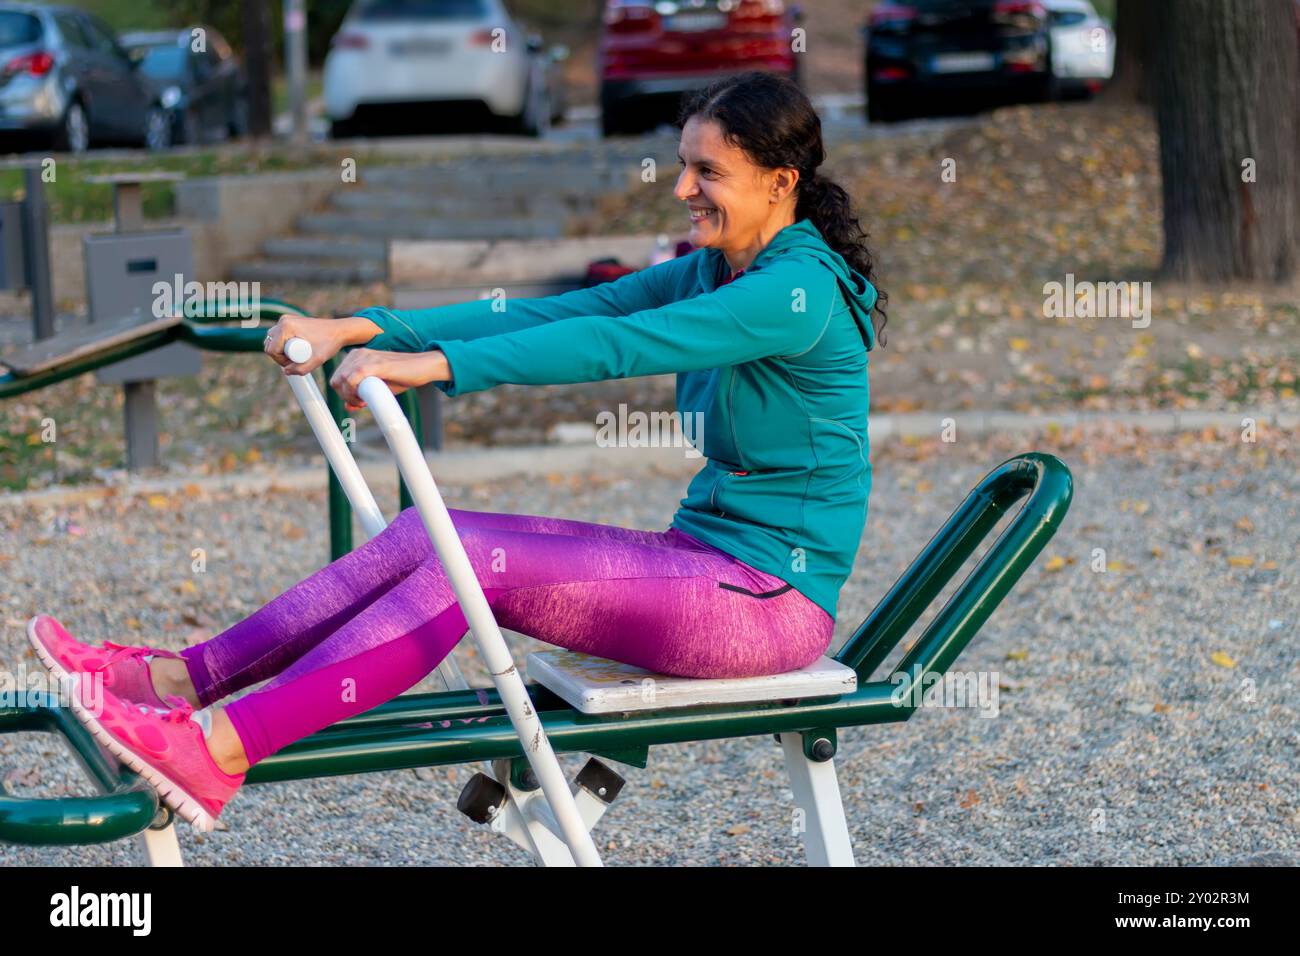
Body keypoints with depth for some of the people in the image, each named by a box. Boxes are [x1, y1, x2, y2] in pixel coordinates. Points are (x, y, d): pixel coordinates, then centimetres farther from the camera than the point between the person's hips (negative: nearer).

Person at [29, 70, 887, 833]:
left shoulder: (801, 291, -17)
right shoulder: (708, 274, 12)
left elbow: (612, 344, -28)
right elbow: (552, 313, 4)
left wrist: (433, 366, -34)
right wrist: (358, 330, -5)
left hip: (770, 596, -8)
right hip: (701, 556, 8)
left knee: (477, 561, -23)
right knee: (427, 535, -8)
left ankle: (219, 751, -29)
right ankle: (183, 679, -10)